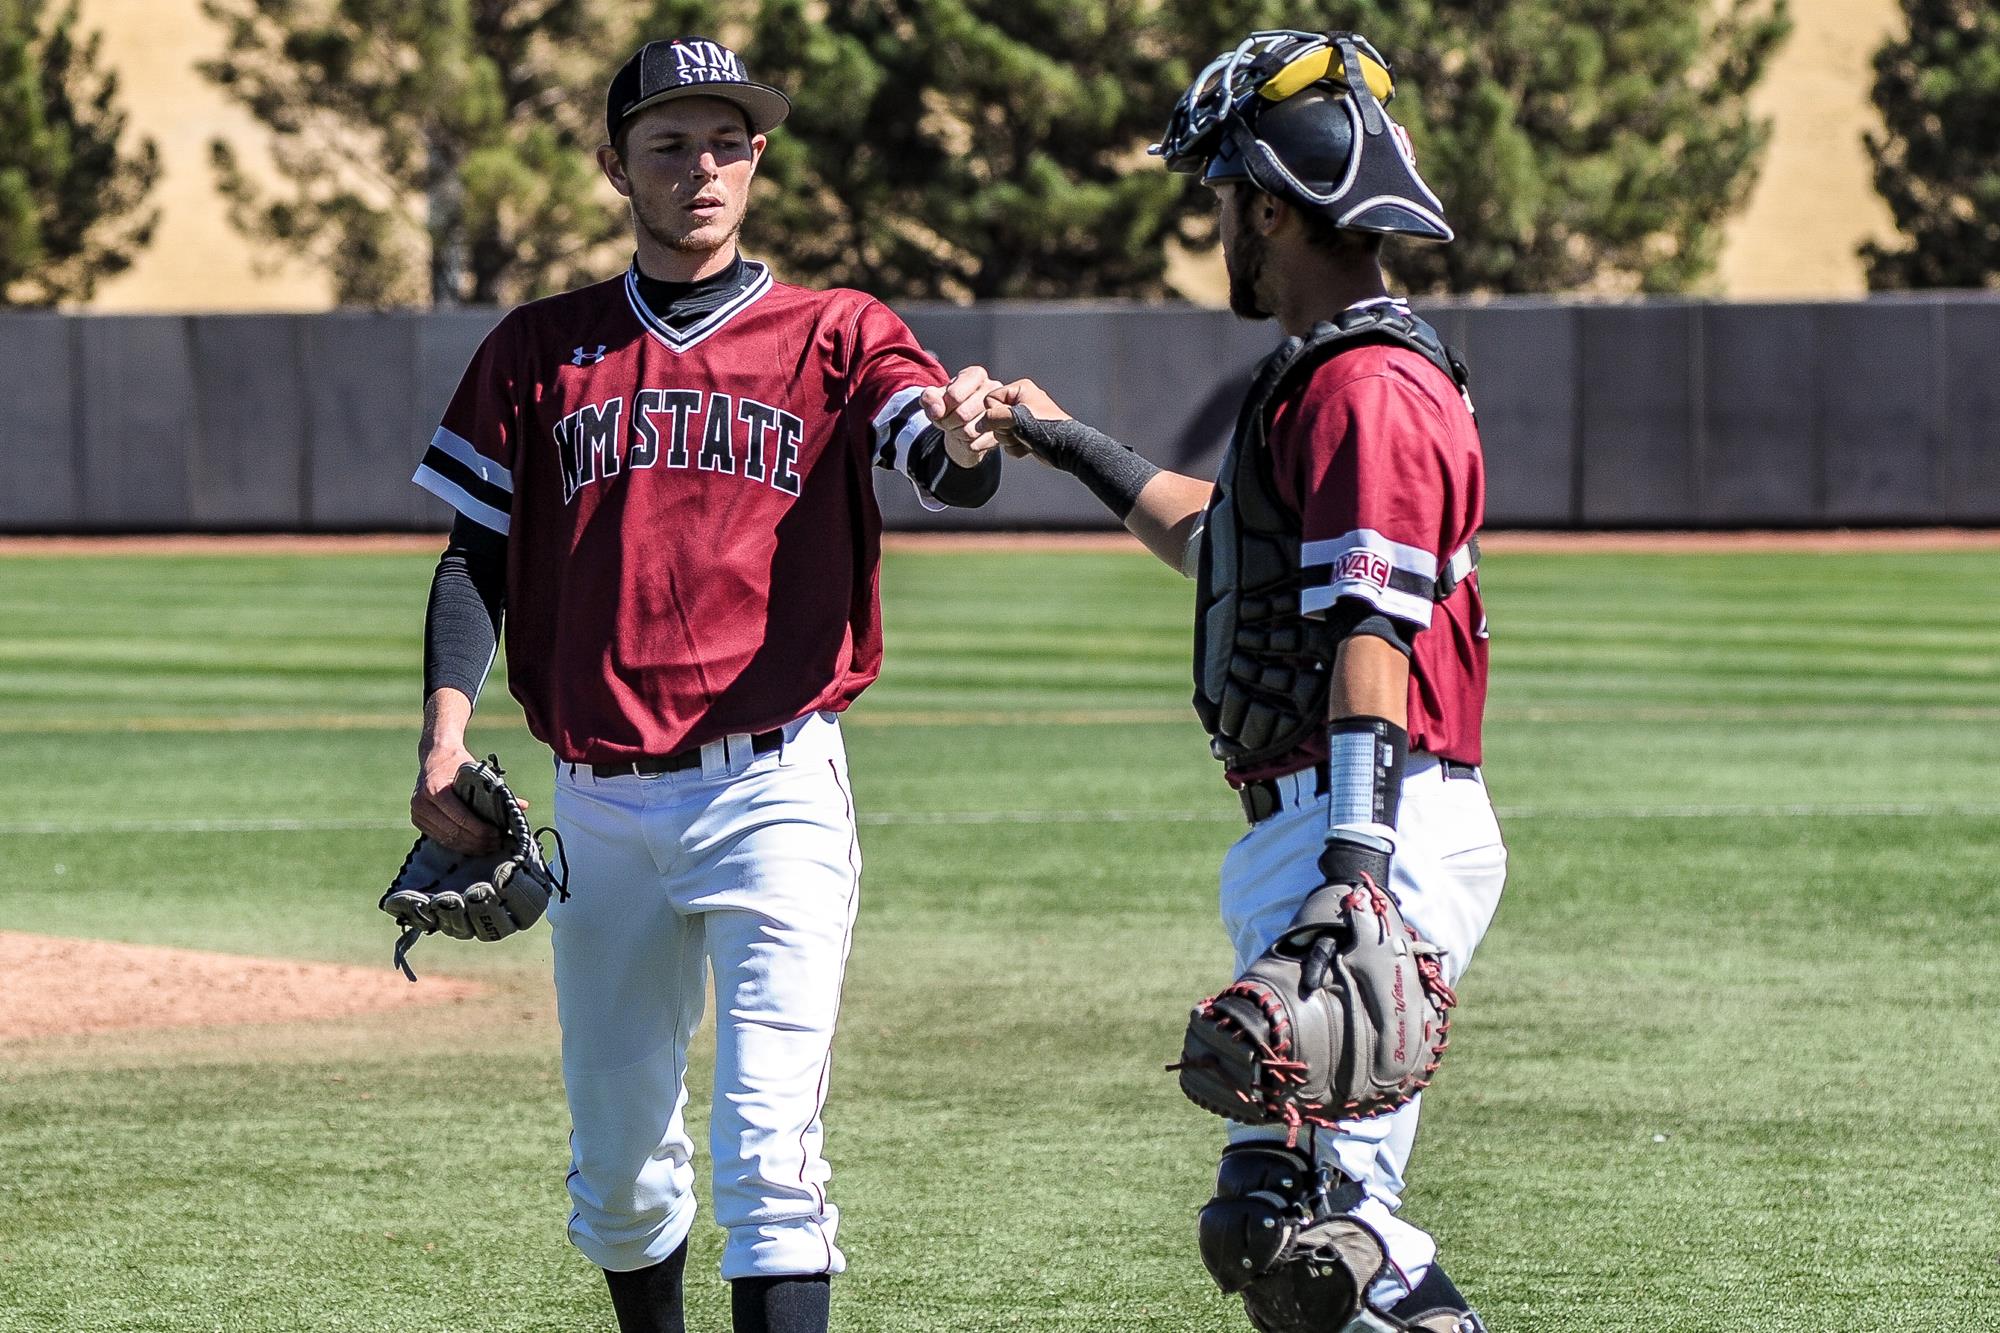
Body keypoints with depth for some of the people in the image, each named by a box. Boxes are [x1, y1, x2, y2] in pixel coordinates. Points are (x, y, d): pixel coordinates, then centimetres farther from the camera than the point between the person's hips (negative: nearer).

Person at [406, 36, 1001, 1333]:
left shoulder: (837, 336, 4)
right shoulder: (541, 350, 11)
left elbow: (952, 477, -12)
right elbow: (476, 559, 11)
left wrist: (968, 433, -36)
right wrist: (446, 734, -4)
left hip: (773, 789, -3)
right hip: (601, 807, 3)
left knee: (769, 1142, -13)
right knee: (617, 1160, 11)